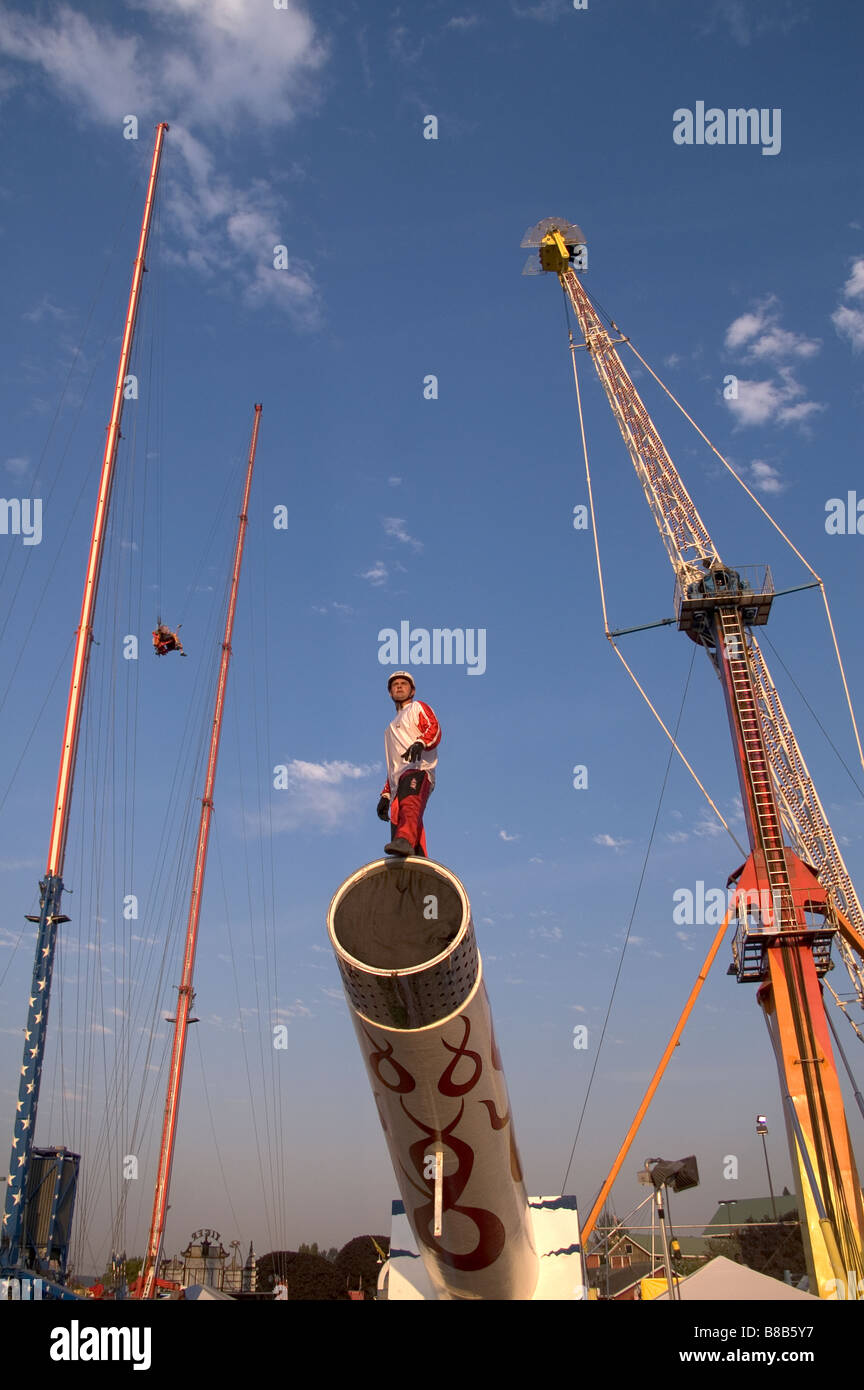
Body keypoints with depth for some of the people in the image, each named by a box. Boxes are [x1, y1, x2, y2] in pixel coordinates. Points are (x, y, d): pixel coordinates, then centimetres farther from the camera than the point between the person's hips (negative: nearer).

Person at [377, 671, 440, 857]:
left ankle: (405, 841, -62)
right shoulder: (392, 727, 41)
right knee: (397, 820, -14)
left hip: (418, 769, -7)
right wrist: (385, 795, 26)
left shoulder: (418, 708, 21)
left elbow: (435, 729, -2)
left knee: (409, 804, -36)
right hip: (398, 782, 7)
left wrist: (420, 743, -23)